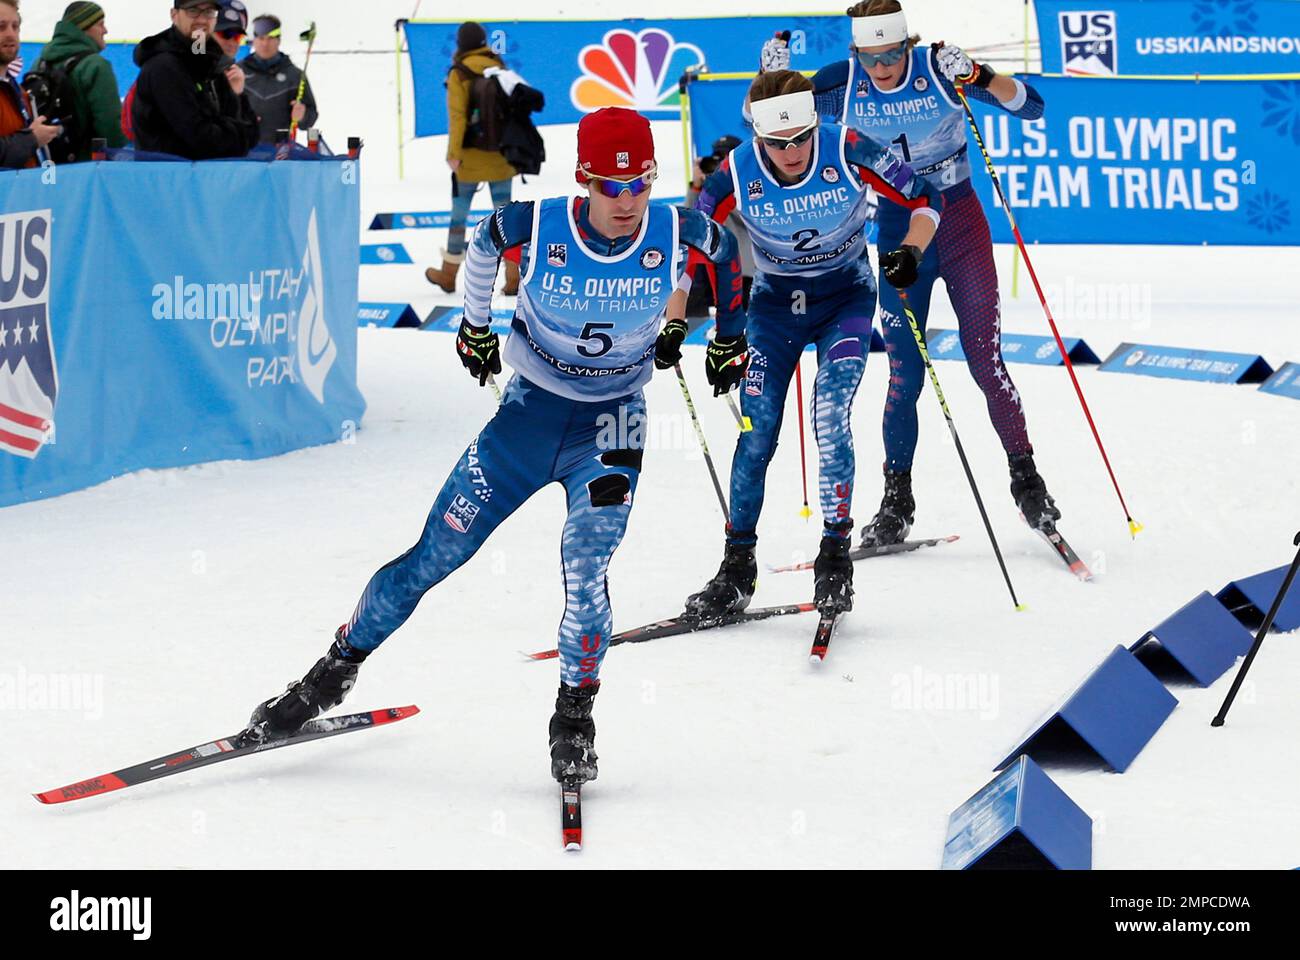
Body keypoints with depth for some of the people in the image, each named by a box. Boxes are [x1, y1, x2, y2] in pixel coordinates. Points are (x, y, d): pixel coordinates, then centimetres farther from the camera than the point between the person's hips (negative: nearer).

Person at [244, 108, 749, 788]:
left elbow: (728, 253, 8)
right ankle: (338, 668, 22)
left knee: (585, 573, -20)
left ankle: (575, 712, 0)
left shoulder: (676, 231, -16)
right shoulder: (536, 226, -19)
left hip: (609, 424, 0)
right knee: (434, 557, 4)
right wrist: (474, 324, 15)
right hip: (530, 407, 1)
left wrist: (730, 337, 14)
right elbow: (482, 246, 5)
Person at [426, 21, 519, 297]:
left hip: (472, 157, -3)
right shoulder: (500, 69, 4)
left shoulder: (459, 74, -7)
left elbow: (457, 116, -12)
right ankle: (513, 277, -2)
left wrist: (453, 153, -10)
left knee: (459, 212, 9)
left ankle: (448, 274, 18)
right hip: (501, 154, 3)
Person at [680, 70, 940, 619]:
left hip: (845, 296, -2)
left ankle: (835, 555, -9)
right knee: (756, 430, -6)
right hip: (774, 301, 2)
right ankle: (737, 567, 6)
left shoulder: (848, 152, -21)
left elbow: (924, 199, -9)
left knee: (829, 418, -18)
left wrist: (911, 250, -26)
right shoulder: (736, 173, -18)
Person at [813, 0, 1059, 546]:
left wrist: (978, 77, -35)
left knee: (985, 361, -5)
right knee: (904, 374, 1)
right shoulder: (844, 85, -10)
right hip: (897, 231, 1)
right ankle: (896, 502, 13)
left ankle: (1026, 479, 9)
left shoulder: (938, 68, -16)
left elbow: (1030, 107, -18)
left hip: (960, 224, -1)